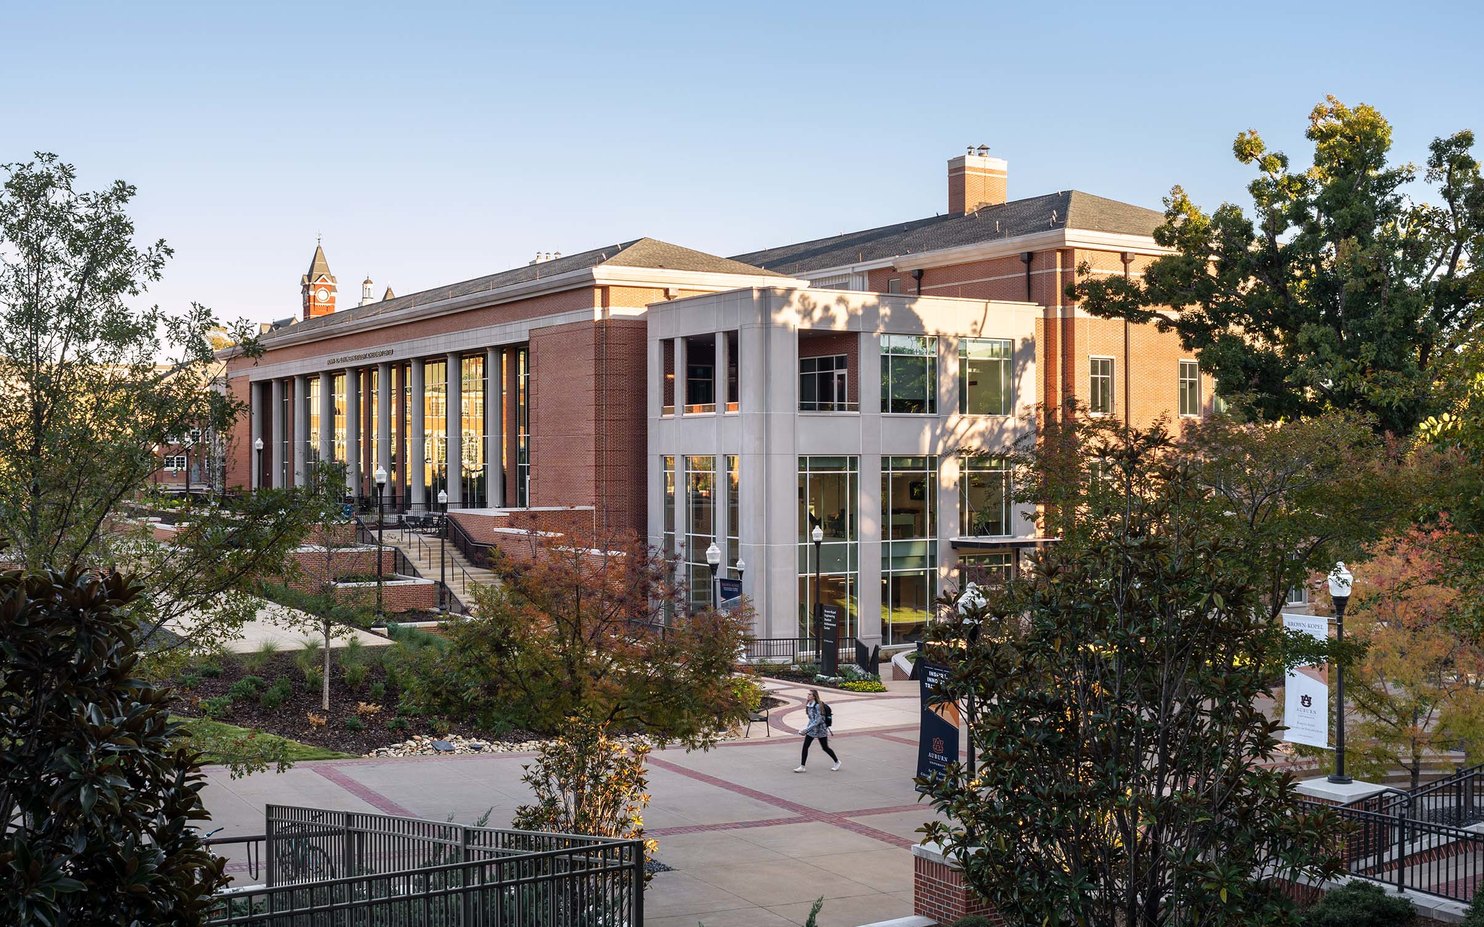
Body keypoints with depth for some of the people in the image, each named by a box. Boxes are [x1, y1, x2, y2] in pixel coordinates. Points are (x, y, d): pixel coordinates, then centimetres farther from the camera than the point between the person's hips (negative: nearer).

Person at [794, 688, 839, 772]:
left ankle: (837, 762, 30)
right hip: (811, 729, 7)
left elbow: (818, 720, -26)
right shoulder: (808, 705, 2)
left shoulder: (818, 706, -22)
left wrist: (806, 729, -28)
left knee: (825, 747, 8)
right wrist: (806, 728, 13)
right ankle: (802, 767, -1)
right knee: (805, 746, -4)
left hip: (820, 729, -7)